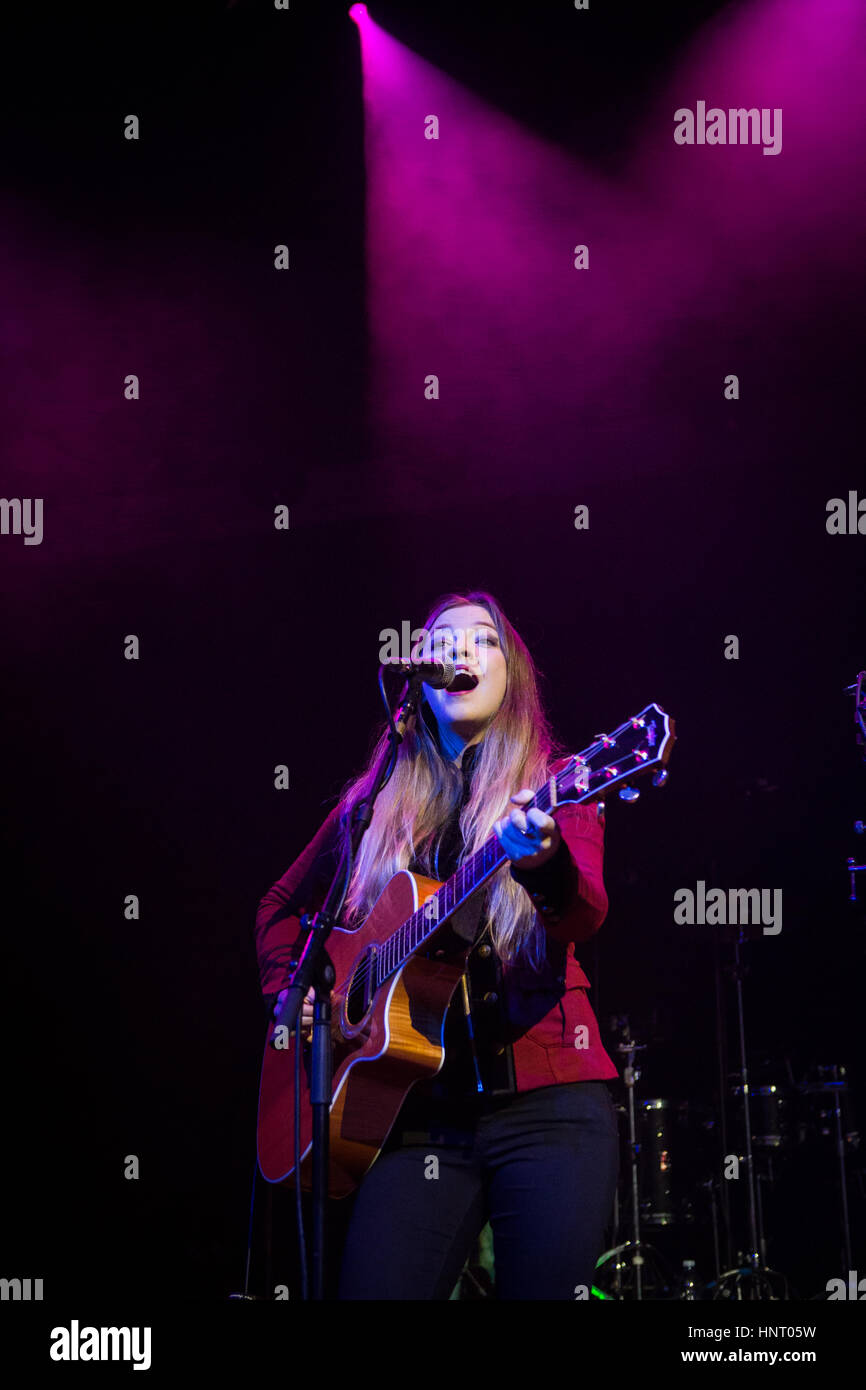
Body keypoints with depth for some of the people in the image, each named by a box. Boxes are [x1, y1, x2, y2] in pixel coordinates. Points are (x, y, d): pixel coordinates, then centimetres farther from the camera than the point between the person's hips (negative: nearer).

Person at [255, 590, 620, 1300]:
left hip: (547, 1100, -2)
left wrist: (544, 861, -35)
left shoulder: (554, 789, 6)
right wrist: (287, 991, 10)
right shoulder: (380, 802, 15)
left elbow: (584, 919, -14)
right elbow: (283, 904, 29)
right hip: (422, 1107, 2)